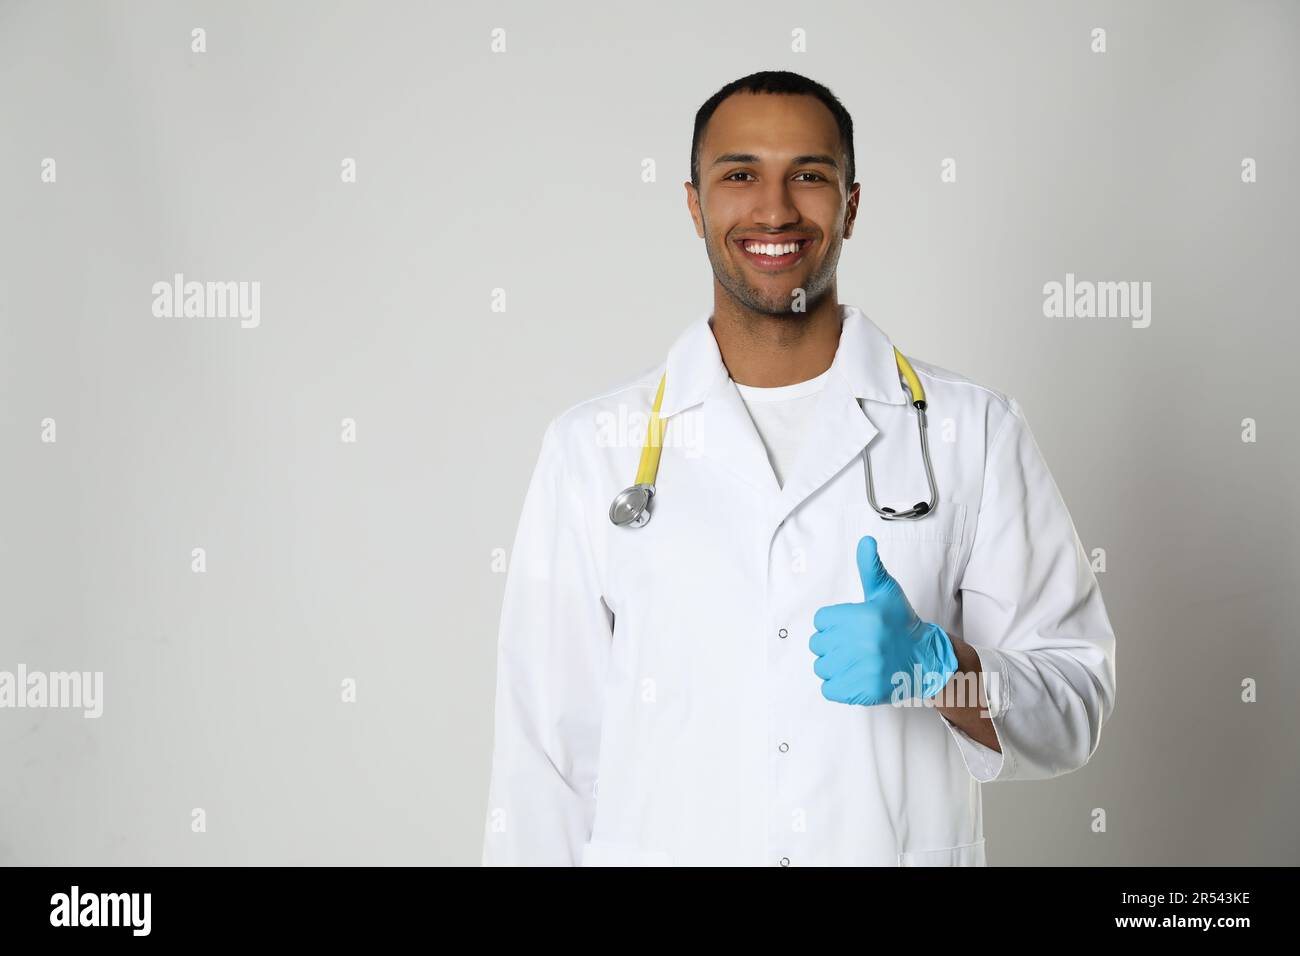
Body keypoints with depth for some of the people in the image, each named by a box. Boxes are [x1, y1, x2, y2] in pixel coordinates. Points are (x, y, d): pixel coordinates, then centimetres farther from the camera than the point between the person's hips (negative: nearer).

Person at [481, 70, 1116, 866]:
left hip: (910, 846, 0)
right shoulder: (593, 446, -3)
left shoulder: (975, 432, -4)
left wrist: (936, 662, -21)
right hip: (660, 844, 0)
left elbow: (1073, 707, -5)